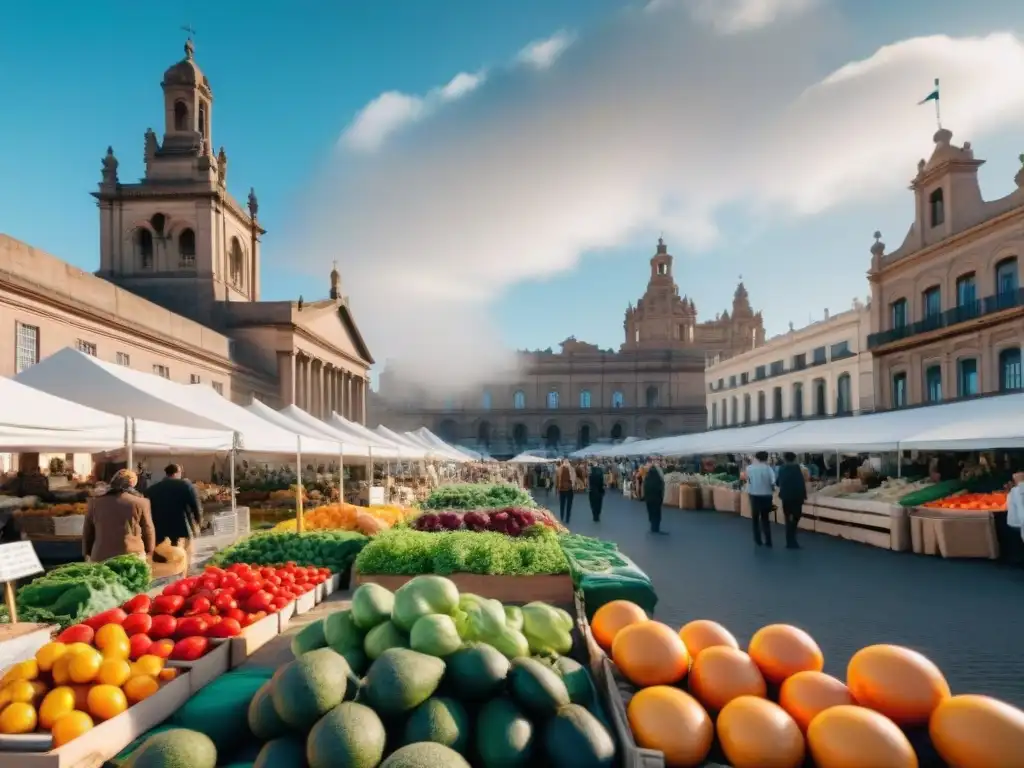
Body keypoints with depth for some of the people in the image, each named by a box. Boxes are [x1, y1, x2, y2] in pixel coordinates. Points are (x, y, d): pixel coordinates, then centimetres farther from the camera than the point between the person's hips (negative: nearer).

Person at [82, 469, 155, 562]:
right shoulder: (140, 502, -3)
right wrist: (149, 552, 18)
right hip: (132, 556, -2)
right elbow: (148, 531, 5)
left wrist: (87, 553, 26)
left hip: (100, 557, 2)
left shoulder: (95, 501, 5)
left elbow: (87, 532, 14)